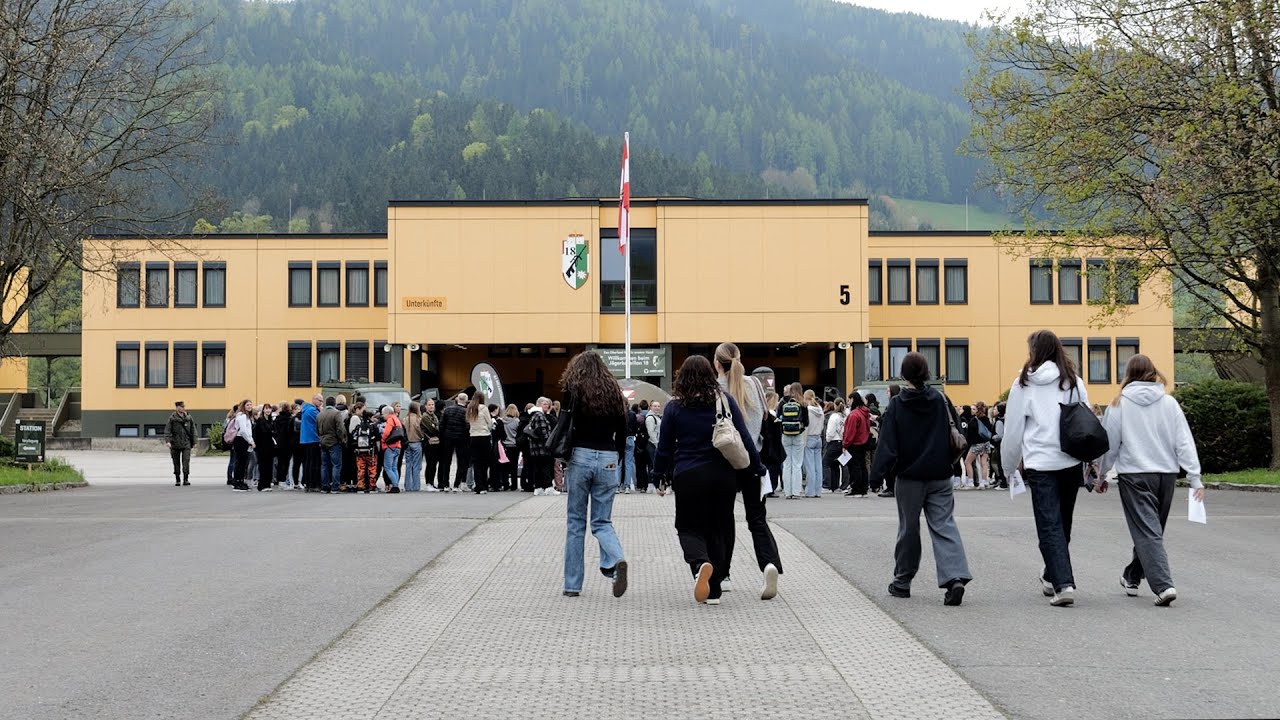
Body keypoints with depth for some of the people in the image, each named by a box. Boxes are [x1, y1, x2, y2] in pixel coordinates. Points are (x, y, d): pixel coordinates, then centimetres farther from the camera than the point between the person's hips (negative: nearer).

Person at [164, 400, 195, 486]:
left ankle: (186, 479, -9)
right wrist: (167, 441, -19)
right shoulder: (172, 418, -3)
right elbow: (167, 430, -7)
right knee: (176, 463, 6)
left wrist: (194, 442, 11)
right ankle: (177, 480, 16)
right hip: (175, 444, -1)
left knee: (186, 461, -11)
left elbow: (193, 430, 11)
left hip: (186, 444, 1)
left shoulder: (188, 418, 5)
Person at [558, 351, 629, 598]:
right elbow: (622, 433, 11)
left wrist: (560, 460, -4)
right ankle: (617, 560, -21)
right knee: (602, 522, 9)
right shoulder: (614, 393, 11)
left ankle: (572, 584, 9)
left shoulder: (574, 390, 0)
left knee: (575, 522, 7)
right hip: (608, 459, 3)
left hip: (580, 456, -3)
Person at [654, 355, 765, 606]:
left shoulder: (674, 406, 0)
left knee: (689, 527, 9)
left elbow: (665, 446, 5)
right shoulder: (725, 400, 2)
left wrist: (661, 477, 16)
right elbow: (744, 437, 2)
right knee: (719, 528, 12)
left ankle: (700, 563, -24)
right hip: (722, 474, 2)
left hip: (687, 476, -2)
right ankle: (713, 591, 12)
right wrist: (757, 468, 10)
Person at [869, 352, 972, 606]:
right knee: (944, 526, -1)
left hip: (910, 478, -1)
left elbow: (887, 445, -11)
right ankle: (955, 577, -19)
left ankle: (902, 582, 22)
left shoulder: (896, 405, -8)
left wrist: (877, 474, -10)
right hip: (940, 477, 1)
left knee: (909, 529, 11)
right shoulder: (940, 400, 0)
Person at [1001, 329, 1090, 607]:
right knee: (1063, 523, 16)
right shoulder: (1074, 383, 7)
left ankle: (1063, 583, -14)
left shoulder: (1024, 384, -2)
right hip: (1072, 462, 4)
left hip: (1040, 465, -4)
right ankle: (1052, 577, 30)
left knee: (1050, 525, -3)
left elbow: (1013, 429, 3)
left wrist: (1011, 464, 16)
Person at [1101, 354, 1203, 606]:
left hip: (1134, 475, -4)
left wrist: (1103, 474, 13)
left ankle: (1163, 585, -19)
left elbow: (1110, 444, 0)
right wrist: (1195, 478, 1)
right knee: (1152, 529, 18)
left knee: (1147, 532, -5)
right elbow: (1184, 442, 0)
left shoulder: (1120, 404, -4)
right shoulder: (1169, 403, 3)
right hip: (1167, 473, 4)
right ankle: (1132, 577, 33)